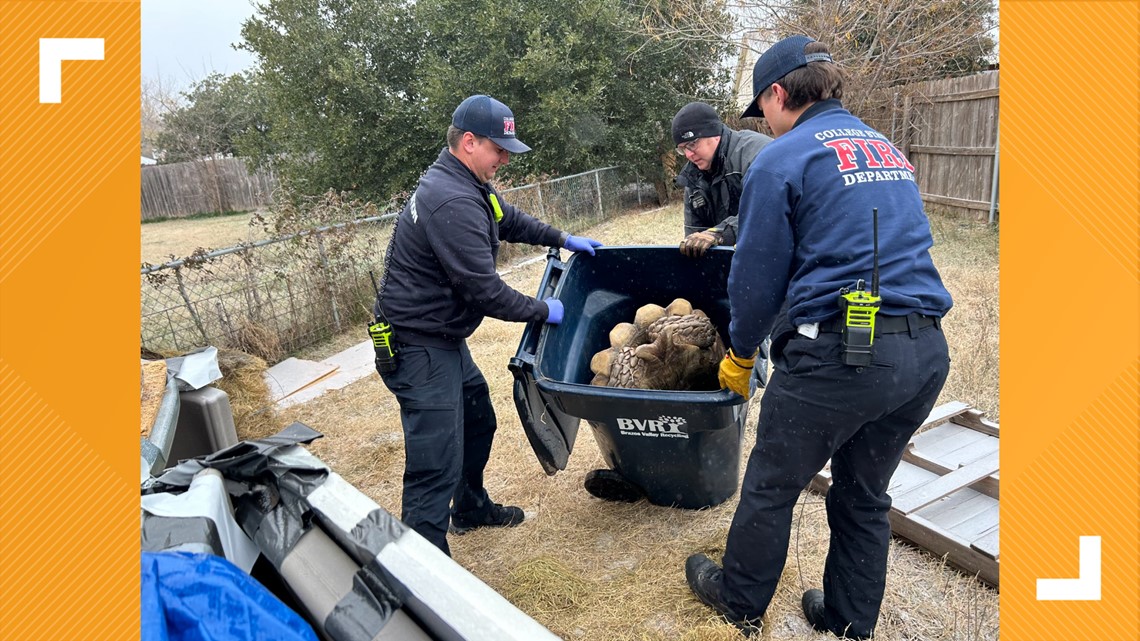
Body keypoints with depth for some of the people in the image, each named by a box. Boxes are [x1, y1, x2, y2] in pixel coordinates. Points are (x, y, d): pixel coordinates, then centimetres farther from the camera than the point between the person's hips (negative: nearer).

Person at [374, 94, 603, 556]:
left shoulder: (468, 186, 9)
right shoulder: (453, 202, -25)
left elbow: (508, 219, 29)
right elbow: (484, 290, -24)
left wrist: (563, 239, 29)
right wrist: (542, 311, -10)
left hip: (444, 338, 11)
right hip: (418, 348, -11)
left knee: (478, 421, 25)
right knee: (437, 464, -10)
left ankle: (470, 508, 46)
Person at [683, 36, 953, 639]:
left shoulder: (782, 159, -5)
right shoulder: (887, 150, 18)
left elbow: (756, 275, -3)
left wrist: (739, 355, 13)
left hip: (842, 352, -7)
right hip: (927, 352, 8)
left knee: (771, 485, 13)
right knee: (864, 495, 22)